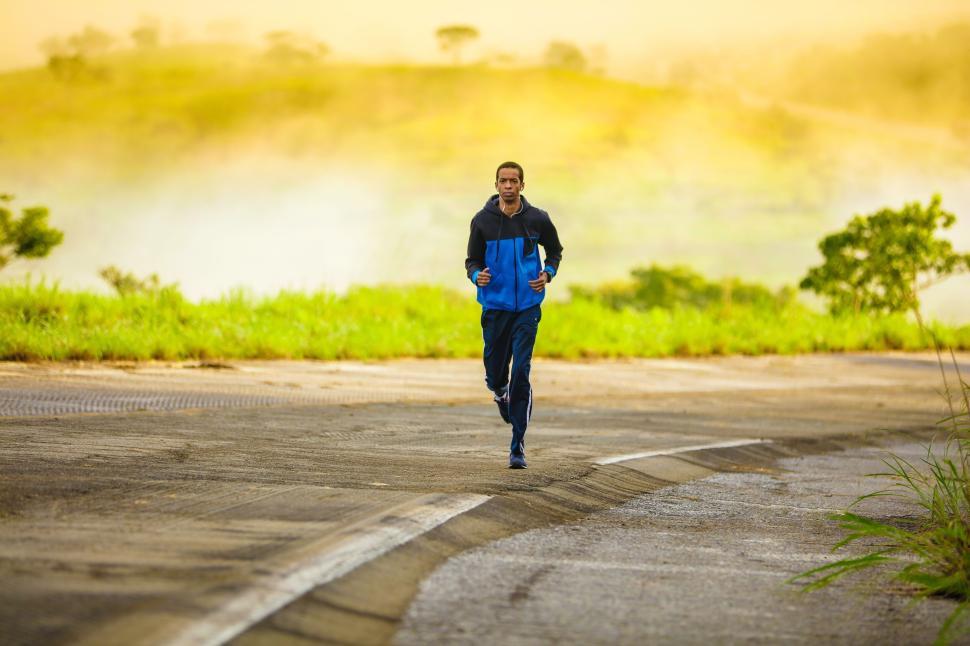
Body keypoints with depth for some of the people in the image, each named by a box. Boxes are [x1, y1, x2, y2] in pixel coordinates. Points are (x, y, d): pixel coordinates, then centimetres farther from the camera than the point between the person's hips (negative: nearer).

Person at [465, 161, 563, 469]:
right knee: (495, 375, 6)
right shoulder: (482, 221, -1)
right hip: (494, 306, 1)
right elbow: (472, 260, 6)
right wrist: (477, 275, -16)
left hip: (527, 307, -1)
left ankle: (518, 446, -7)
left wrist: (548, 274, -3)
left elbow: (555, 251, 16)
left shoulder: (537, 219, 0)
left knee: (521, 374, -11)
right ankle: (501, 395, 46)